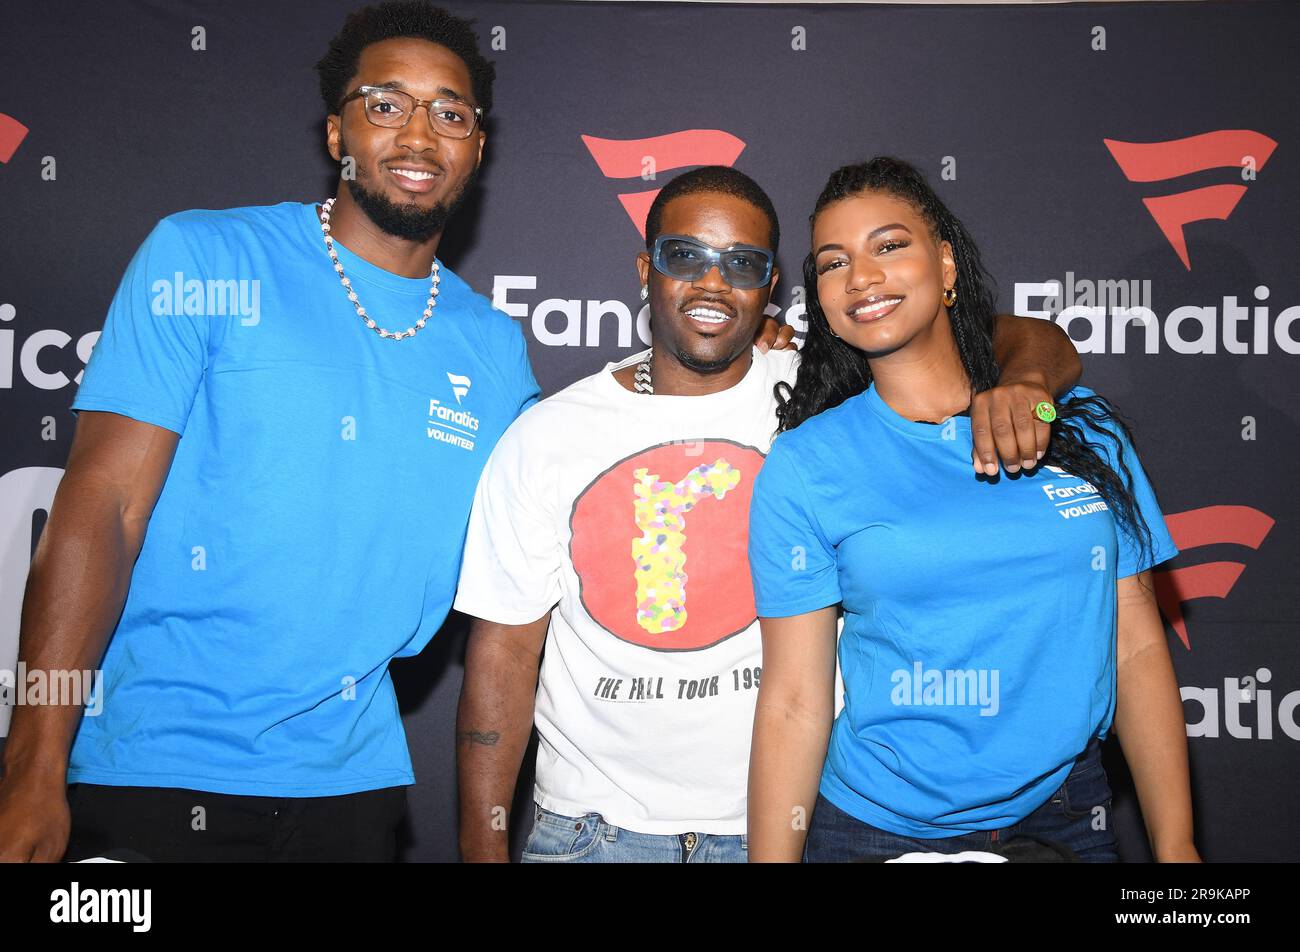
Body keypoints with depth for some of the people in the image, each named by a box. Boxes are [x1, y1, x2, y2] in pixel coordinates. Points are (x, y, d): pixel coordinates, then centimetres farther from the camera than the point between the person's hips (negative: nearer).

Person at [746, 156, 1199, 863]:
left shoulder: (1081, 426, 0)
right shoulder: (804, 465, -7)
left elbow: (1136, 645, 2)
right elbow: (793, 702, -8)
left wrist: (1176, 846, 0)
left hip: (1067, 815, 3)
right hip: (877, 829, -2)